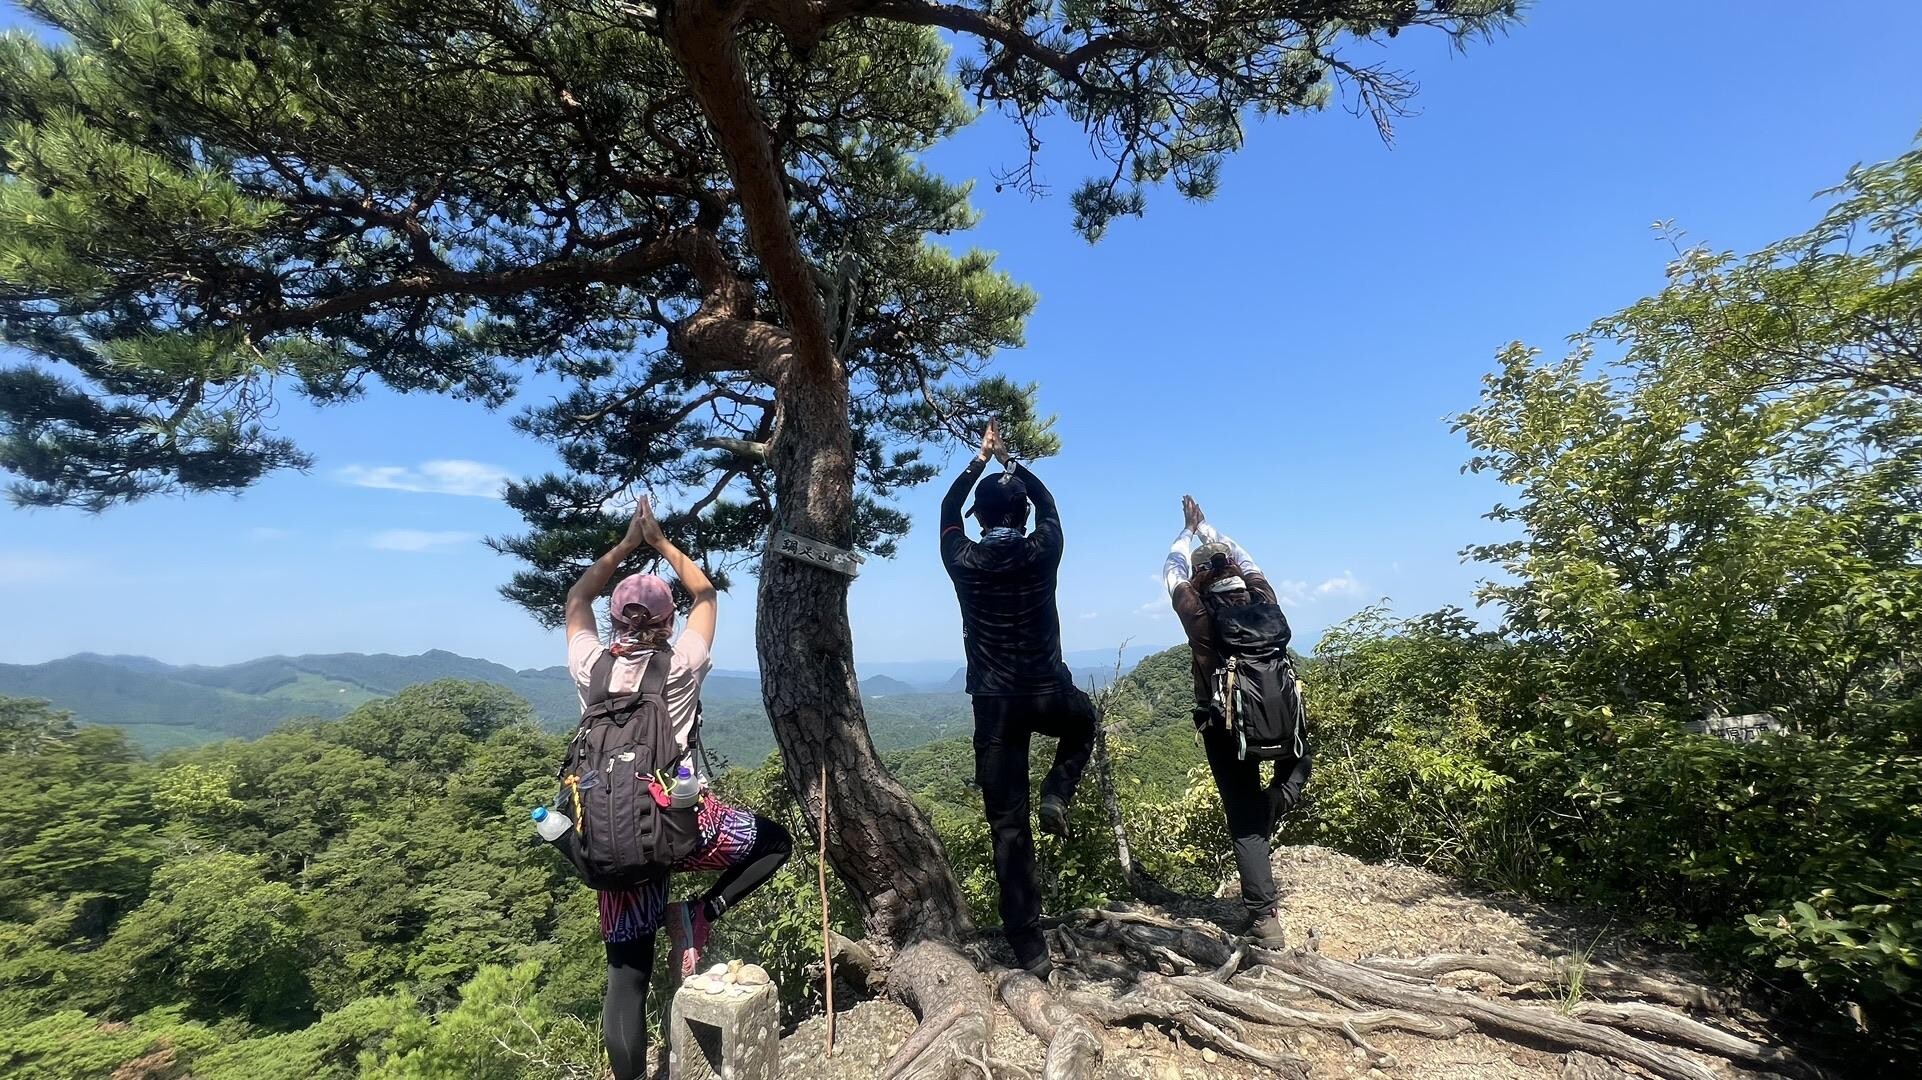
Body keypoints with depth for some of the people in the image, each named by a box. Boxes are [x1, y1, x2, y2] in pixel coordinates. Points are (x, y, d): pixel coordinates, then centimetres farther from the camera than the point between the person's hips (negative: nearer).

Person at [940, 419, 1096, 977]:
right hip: (1050, 695, 0)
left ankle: (1029, 946, 9)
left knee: (1008, 824, 7)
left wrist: (981, 459, 27)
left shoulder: (964, 561, -3)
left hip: (995, 705, 0)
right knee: (1083, 723, 36)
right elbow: (1048, 504, 17)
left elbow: (947, 511, 18)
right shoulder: (1042, 552, -4)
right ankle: (1056, 795, 13)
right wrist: (1011, 460, 28)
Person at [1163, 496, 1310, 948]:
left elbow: (1172, 571, 8)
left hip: (1223, 724, -2)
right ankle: (1275, 806, 6)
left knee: (1244, 818, 5)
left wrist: (1189, 531, 20)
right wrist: (1206, 528, 25)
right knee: (1297, 762, 35)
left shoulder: (1197, 610, -10)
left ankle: (1264, 917, 4)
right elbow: (1248, 563, 17)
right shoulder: (1262, 599, -2)